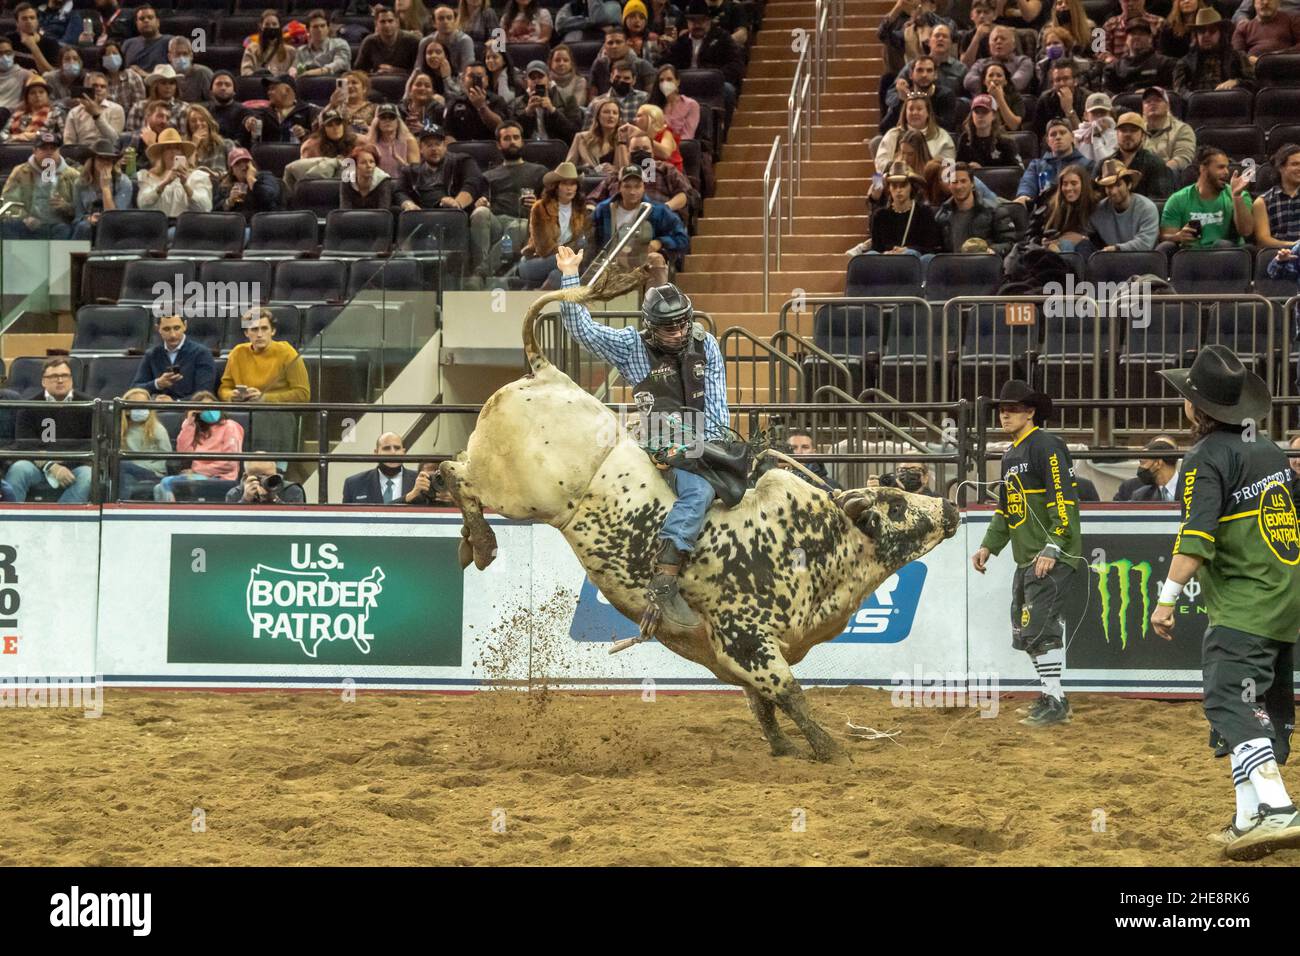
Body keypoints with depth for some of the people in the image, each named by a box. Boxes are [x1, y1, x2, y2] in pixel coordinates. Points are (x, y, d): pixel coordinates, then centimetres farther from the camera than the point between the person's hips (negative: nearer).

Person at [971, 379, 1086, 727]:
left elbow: (1064, 499, -18)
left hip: (1053, 559, -10)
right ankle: (1052, 698, 19)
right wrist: (988, 546, 17)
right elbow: (1005, 509, 28)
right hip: (1026, 560, 10)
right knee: (1024, 632, 11)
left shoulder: (1046, 446, -10)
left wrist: (1053, 548, -24)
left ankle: (1056, 704, -9)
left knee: (1039, 629, -14)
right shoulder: (1010, 455, 20)